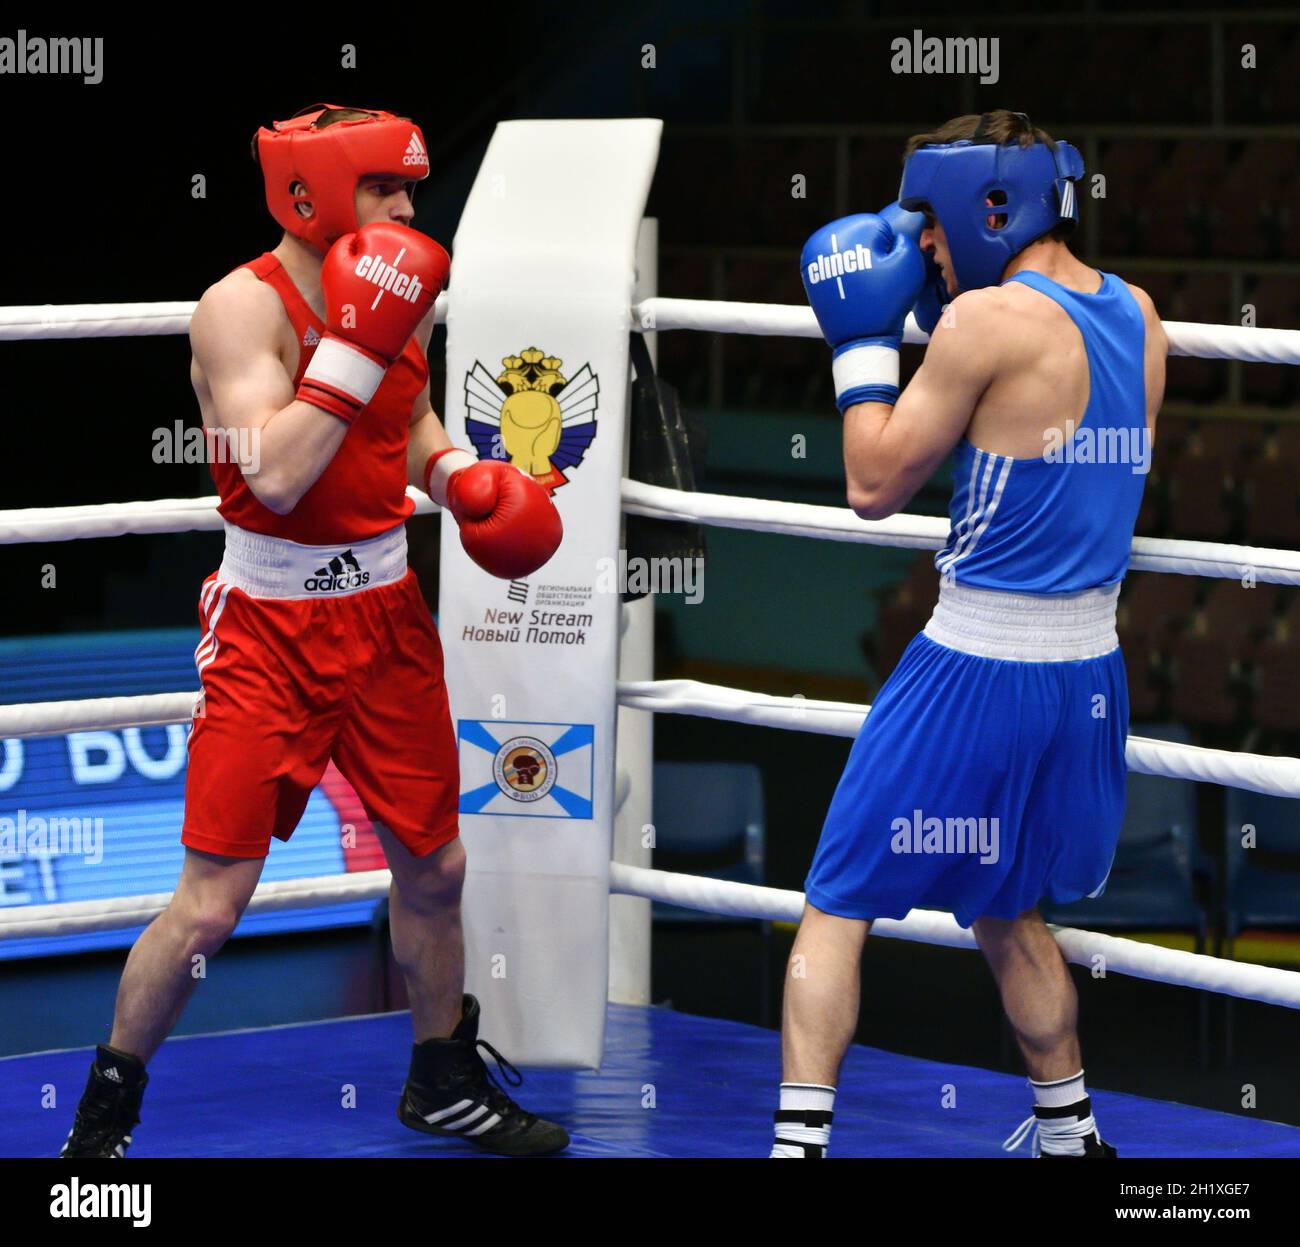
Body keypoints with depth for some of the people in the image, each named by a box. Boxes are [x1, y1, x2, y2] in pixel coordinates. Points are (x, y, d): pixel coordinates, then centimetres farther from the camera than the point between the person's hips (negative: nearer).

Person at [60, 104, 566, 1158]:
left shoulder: (403, 299, 3)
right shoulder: (244, 307, -18)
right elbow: (277, 474, -30)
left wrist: (457, 475, 3)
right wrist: (358, 341, -29)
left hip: (385, 611, 6)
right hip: (271, 624, -6)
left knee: (433, 866, 16)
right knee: (212, 904, -7)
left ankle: (445, 1081, 37)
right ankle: (107, 1111, 12)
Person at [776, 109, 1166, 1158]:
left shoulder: (988, 321, -17)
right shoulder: (1136, 319, 5)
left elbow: (876, 487, -10)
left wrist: (863, 341, 0)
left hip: (976, 669, -7)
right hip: (1091, 670, 7)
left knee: (839, 910, 2)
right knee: (1004, 910, 25)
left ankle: (801, 1138, -6)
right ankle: (1071, 1133, 31)